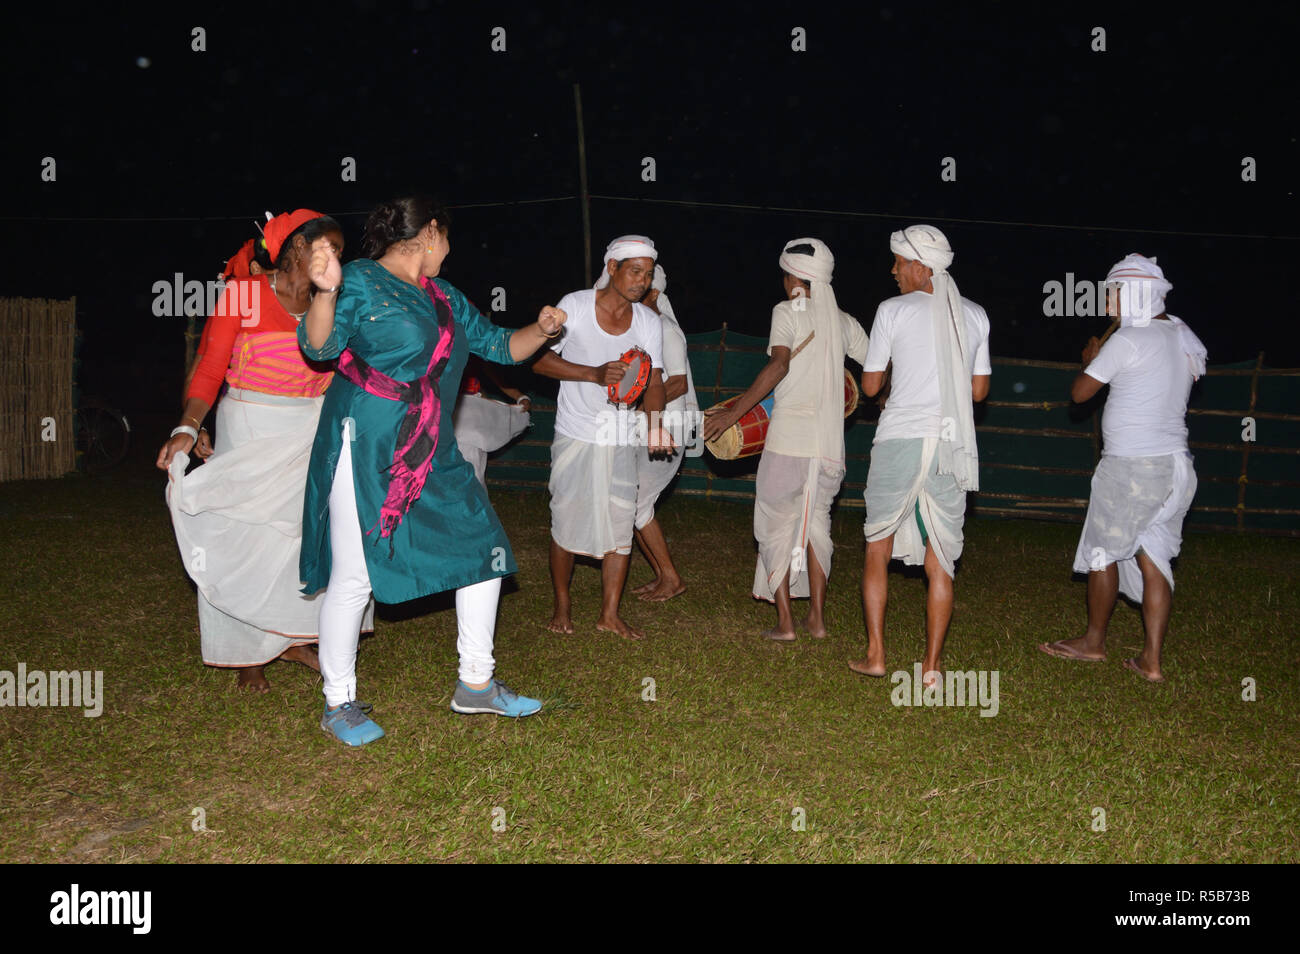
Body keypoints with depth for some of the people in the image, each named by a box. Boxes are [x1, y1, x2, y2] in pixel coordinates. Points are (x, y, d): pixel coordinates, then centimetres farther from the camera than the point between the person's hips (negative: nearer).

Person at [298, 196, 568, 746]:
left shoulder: (444, 297, 17)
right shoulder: (361, 281, -5)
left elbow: (497, 345, 21)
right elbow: (320, 347, -16)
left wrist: (539, 332, 2)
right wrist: (326, 291, -34)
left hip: (431, 456, 8)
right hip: (366, 450, -8)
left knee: (484, 551, 6)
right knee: (354, 577, -4)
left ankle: (476, 685, 19)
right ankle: (338, 704, 14)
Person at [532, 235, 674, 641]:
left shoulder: (650, 322, 0)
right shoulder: (574, 306, -9)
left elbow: (654, 382, -1)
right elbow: (540, 359, -9)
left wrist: (655, 425, -21)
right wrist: (595, 374, -23)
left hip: (621, 438, 3)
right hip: (575, 435, -2)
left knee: (620, 522, 1)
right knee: (566, 520, 4)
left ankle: (610, 614, 13)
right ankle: (562, 605, 23)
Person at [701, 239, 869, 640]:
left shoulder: (787, 311, -2)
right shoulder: (844, 322, 13)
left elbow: (779, 364, -18)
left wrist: (734, 411, -20)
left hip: (789, 440, -5)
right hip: (829, 442, 5)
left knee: (778, 525, 7)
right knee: (816, 523, 18)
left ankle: (784, 622, 6)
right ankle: (817, 618, 18)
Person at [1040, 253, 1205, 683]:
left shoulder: (1129, 339, -14)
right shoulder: (1183, 337, 11)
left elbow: (1080, 392, -9)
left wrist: (1089, 360, 12)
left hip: (1132, 467, -8)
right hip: (1175, 463, 8)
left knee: (1104, 552, 8)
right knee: (1154, 558, 8)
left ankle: (1094, 642, 23)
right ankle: (1152, 660, 8)